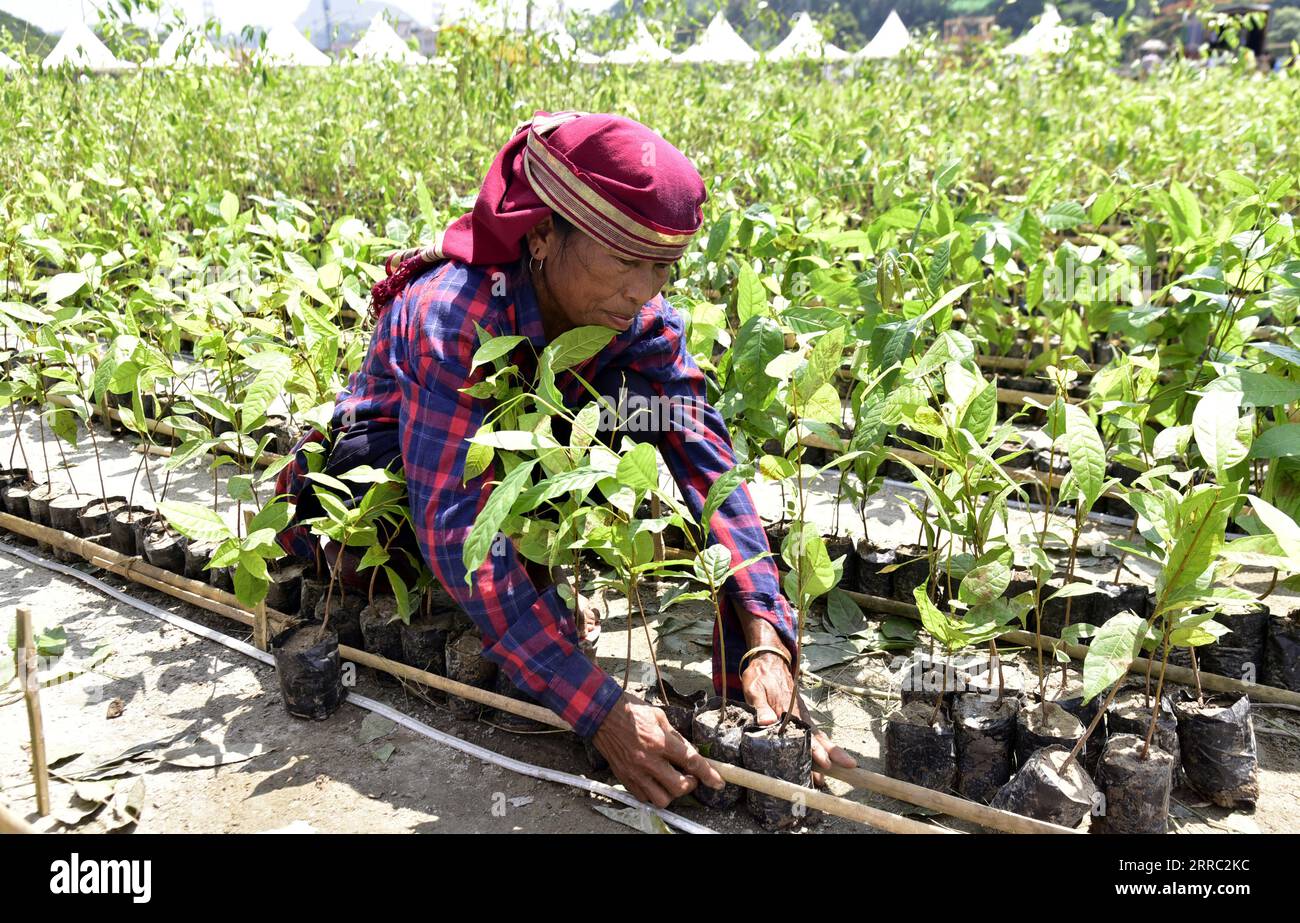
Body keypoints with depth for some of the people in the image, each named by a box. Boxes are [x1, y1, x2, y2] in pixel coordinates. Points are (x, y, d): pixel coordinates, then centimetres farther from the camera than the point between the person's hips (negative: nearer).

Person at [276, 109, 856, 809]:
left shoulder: (639, 318, -20)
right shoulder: (454, 313, -36)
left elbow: (703, 461, -29)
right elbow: (456, 528, -42)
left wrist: (765, 644, -43)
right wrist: (602, 712, -48)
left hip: (518, 483, 5)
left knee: (639, 401, -21)